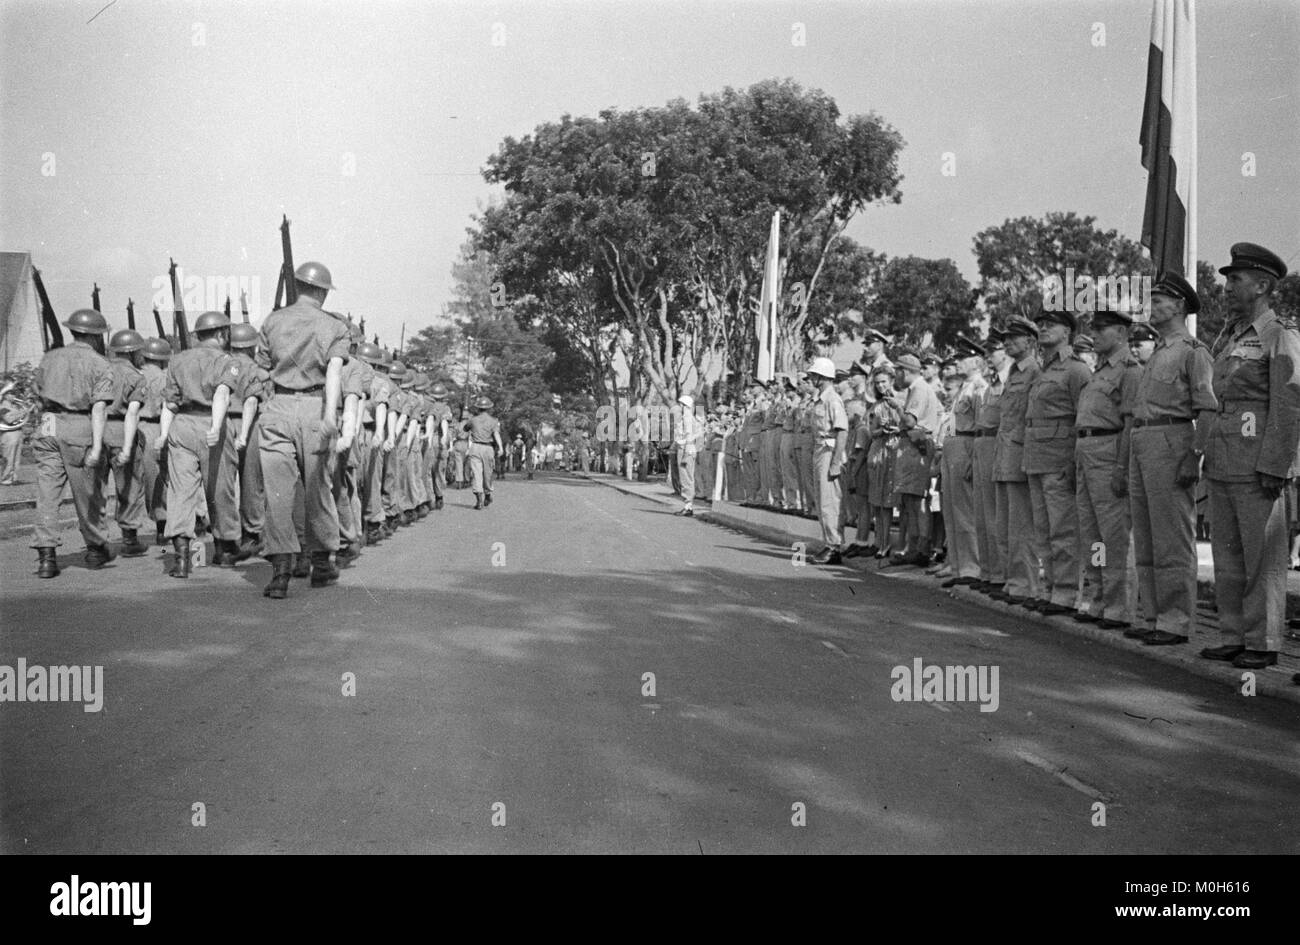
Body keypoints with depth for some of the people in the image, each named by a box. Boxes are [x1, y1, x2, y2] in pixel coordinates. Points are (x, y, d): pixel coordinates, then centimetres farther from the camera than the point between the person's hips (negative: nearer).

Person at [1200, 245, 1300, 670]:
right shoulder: (1230, 336, 18)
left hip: (1259, 463, -8)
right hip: (1224, 461, 8)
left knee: (1263, 555, -2)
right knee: (1227, 554, 10)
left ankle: (1264, 643, 4)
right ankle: (1234, 637, 17)